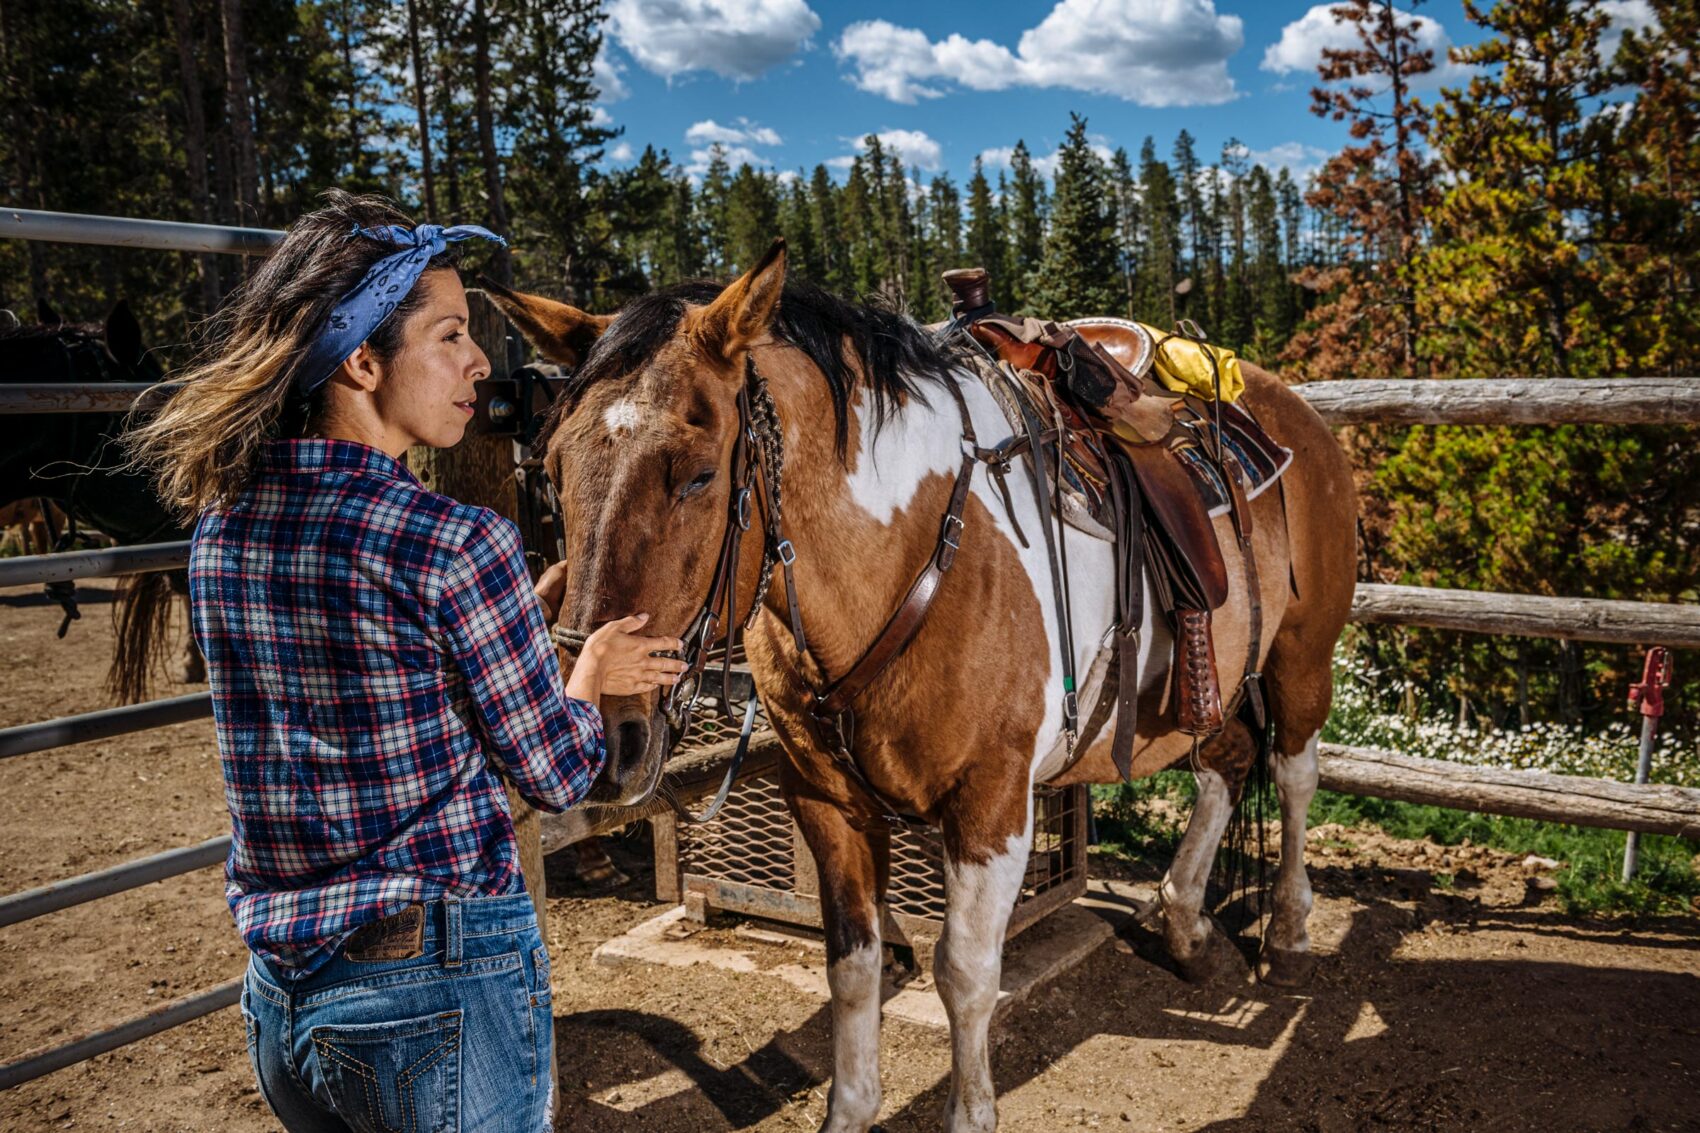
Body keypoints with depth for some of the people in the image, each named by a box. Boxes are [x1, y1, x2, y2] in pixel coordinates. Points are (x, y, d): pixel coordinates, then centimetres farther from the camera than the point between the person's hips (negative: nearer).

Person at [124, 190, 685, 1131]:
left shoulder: (222, 528, -1)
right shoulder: (456, 544, -22)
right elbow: (556, 776, -11)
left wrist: (529, 611, 11)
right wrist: (588, 678, 8)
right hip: (439, 992, -6)